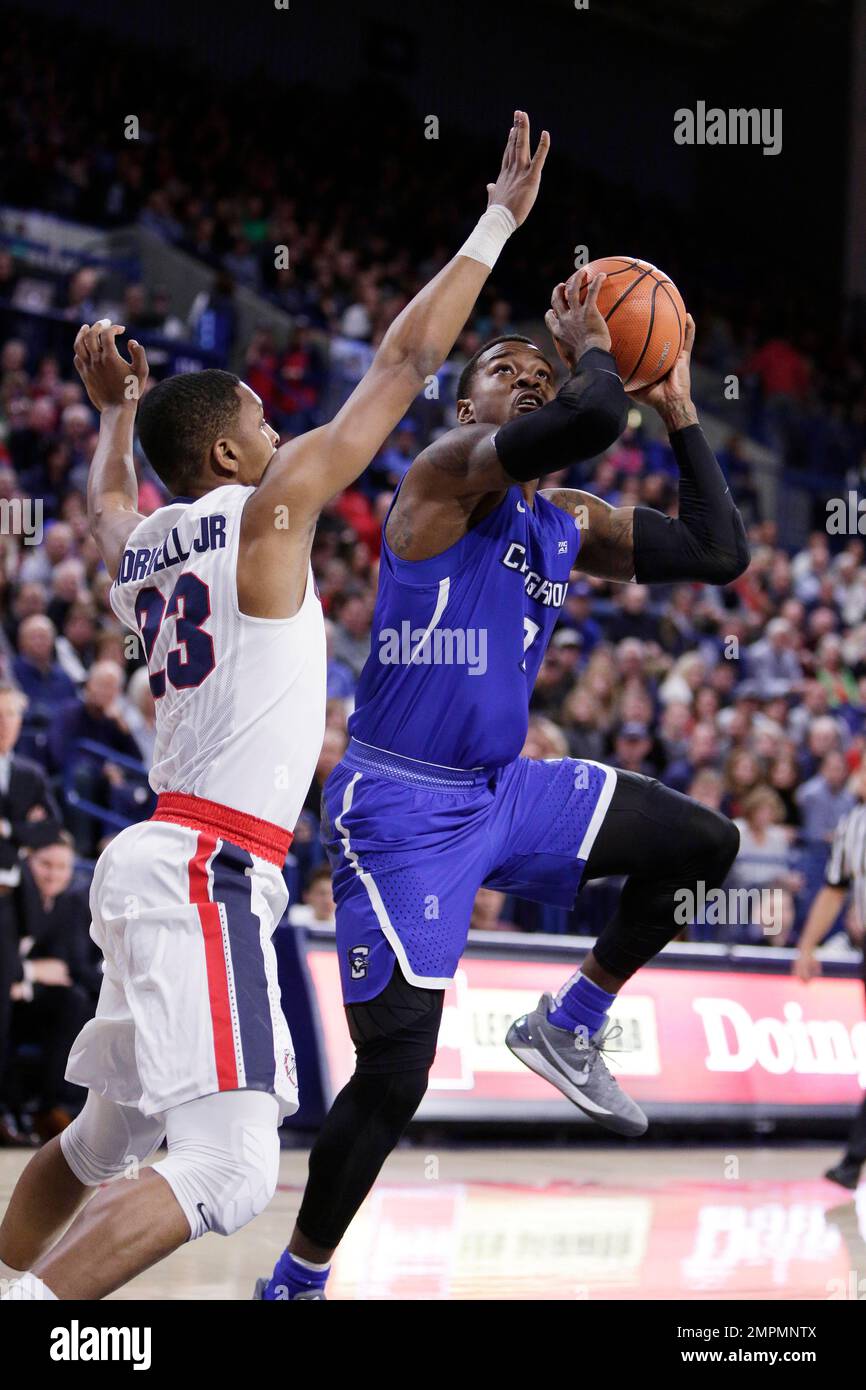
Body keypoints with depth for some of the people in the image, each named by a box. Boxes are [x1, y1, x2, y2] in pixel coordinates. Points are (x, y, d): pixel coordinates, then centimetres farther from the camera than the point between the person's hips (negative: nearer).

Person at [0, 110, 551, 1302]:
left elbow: (107, 496, 42)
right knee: (228, 1166, -19)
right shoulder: (269, 506, -6)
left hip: (159, 858, 10)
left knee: (105, 1136, 22)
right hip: (210, 871, -10)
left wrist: (116, 409, 53)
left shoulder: (135, 541, 14)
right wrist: (498, 222, 6)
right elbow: (405, 361, -1)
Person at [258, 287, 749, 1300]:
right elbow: (588, 420, -31)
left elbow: (719, 555, 11)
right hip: (401, 809, -8)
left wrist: (679, 413, 11)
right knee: (394, 1080, -12)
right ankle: (292, 1284, 6)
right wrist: (588, 345, -11)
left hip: (503, 789, 8)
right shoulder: (450, 469, -13)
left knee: (704, 844, 6)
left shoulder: (571, 526, 12)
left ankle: (569, 1026, 18)